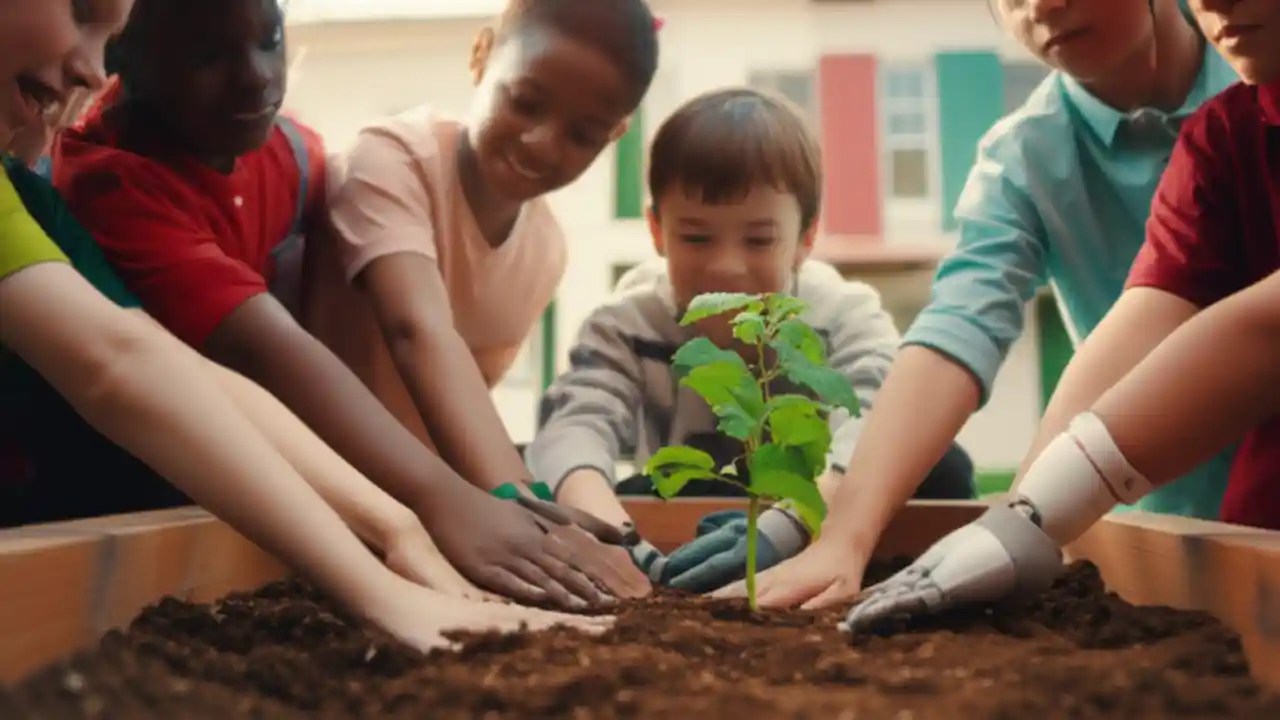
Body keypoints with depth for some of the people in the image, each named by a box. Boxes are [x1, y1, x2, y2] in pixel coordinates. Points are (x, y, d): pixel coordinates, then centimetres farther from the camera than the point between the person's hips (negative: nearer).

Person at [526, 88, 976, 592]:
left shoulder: (847, 318, -17)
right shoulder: (629, 323, -15)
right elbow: (574, 425, -34)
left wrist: (785, 525, -59)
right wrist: (608, 533, -58)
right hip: (680, 532, 1)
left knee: (941, 469, -29)